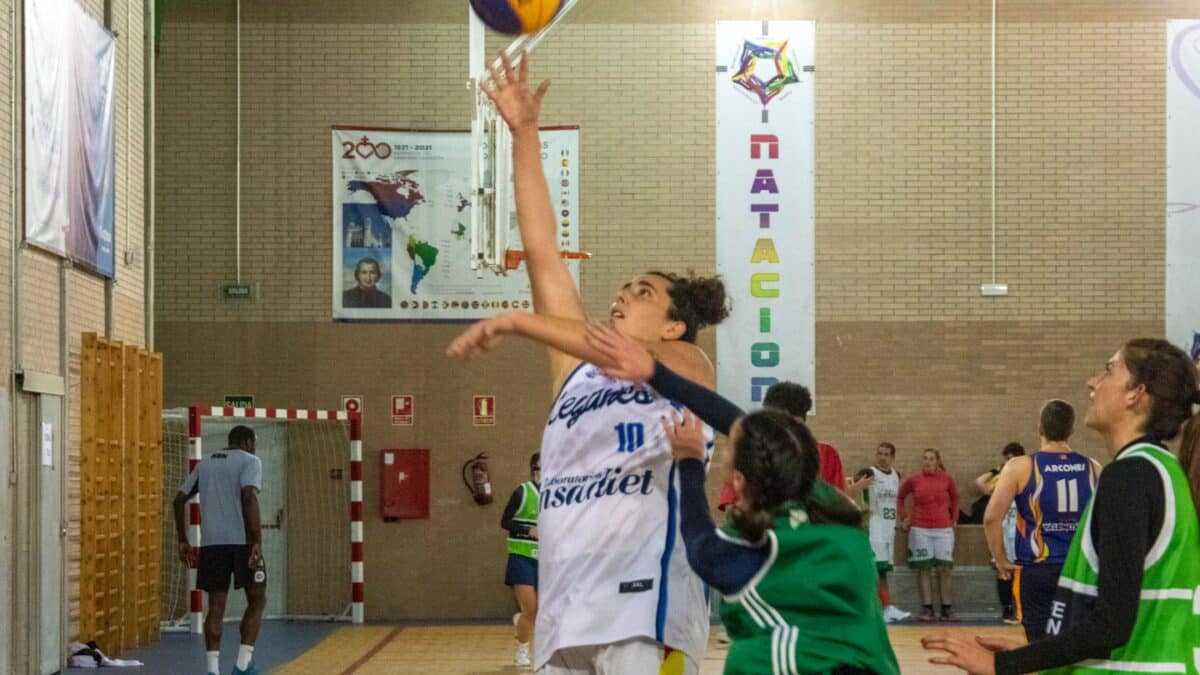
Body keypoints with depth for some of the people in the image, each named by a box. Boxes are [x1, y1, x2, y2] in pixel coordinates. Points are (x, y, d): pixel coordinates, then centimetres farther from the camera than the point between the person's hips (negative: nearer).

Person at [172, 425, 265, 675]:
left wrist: (183, 540, 21)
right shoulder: (250, 461, 1)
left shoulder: (205, 463, 19)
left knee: (216, 606, 6)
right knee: (256, 601, 9)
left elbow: (179, 500, 16)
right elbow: (249, 497, -15)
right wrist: (257, 543, -18)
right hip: (242, 542, -4)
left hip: (211, 543, 5)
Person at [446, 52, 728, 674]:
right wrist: (523, 134, 10)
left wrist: (516, 321, -20)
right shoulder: (578, 370, 18)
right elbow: (543, 255, 13)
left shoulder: (687, 367, 5)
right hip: (564, 620, 5)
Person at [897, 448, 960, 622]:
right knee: (924, 569, 0)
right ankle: (927, 609, 3)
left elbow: (955, 497, 19)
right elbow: (900, 498, 15)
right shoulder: (913, 480, 0)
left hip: (943, 529, 1)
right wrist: (903, 518, 9)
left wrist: (954, 518, 16)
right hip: (920, 529, -1)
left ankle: (947, 609, 5)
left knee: (944, 569, 0)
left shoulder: (947, 479, 2)